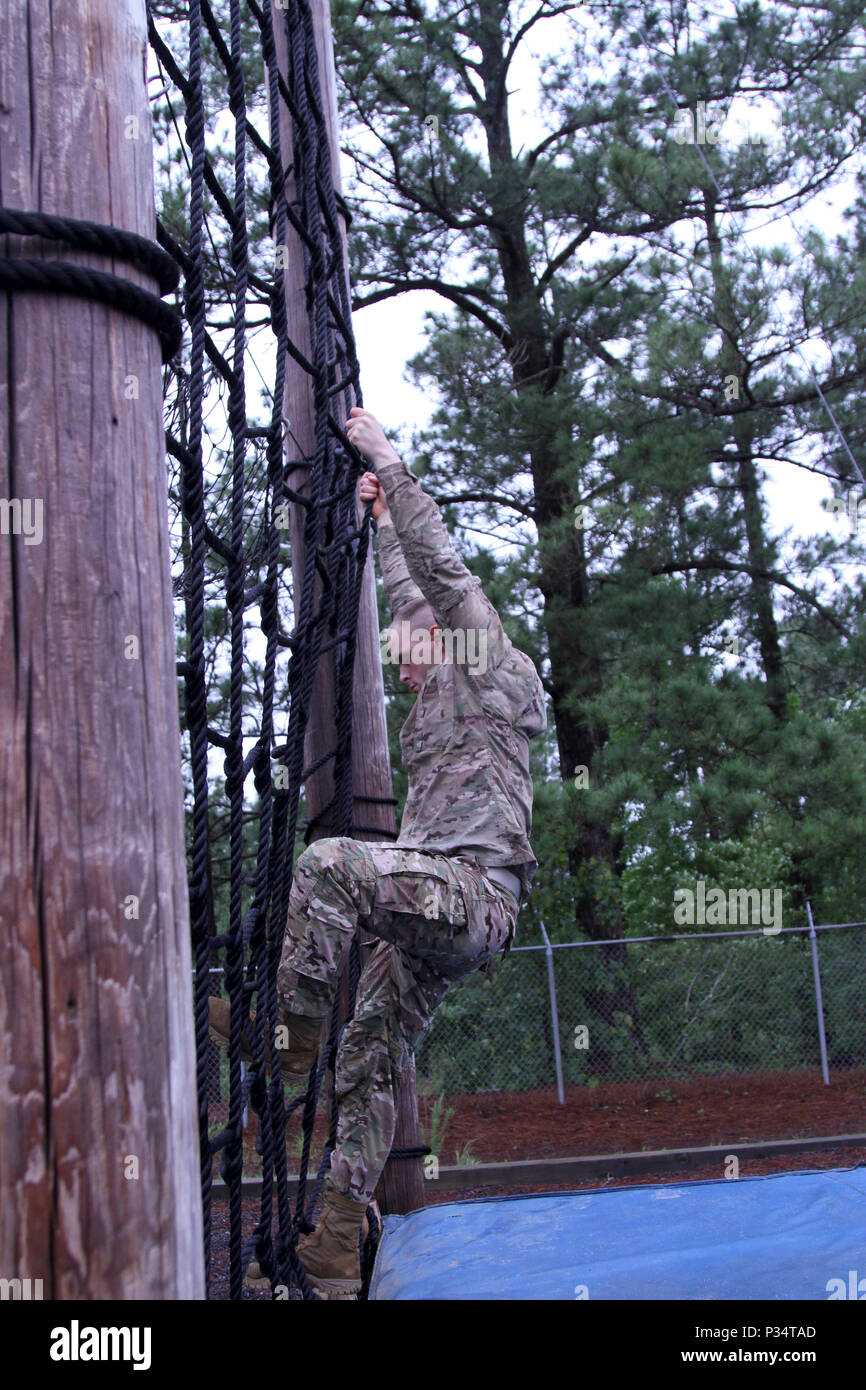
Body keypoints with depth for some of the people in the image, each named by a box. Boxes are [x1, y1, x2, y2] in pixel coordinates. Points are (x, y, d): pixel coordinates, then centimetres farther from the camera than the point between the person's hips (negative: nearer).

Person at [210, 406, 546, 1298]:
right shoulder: (443, 698, 29)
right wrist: (382, 519, 48)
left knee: (328, 863, -30)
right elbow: (412, 598, 41)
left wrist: (388, 461, 7)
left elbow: (442, 571, 1)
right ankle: (338, 1246, 3)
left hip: (473, 890, -9)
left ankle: (288, 1025, -19)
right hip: (433, 910, 9)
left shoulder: (491, 675, 7)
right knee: (368, 1059, 3)